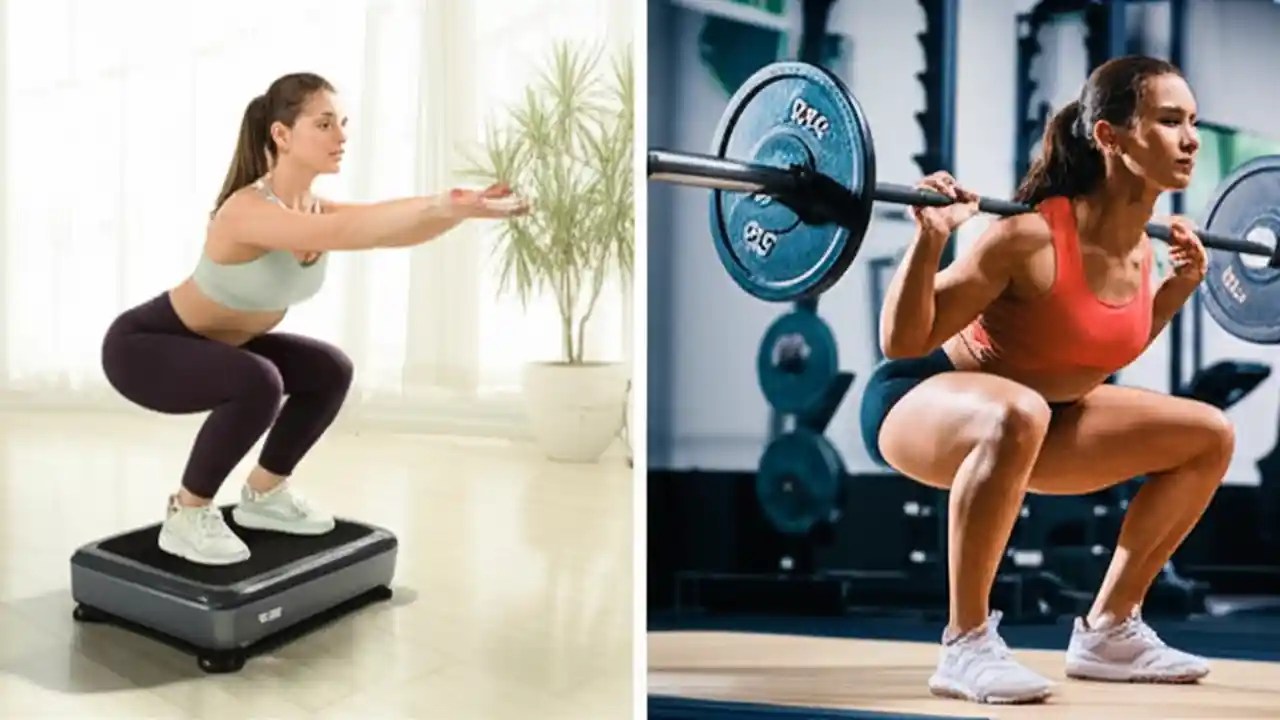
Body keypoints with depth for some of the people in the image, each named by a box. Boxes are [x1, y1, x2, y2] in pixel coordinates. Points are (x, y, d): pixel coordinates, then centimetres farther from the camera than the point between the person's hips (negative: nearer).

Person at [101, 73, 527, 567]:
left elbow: (396, 233, -21)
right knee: (258, 383, -33)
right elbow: (337, 234, -52)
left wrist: (461, 209, -39)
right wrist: (438, 203, -57)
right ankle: (186, 516, -12)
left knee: (330, 371, 6)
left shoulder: (313, 208, -8)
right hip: (143, 345, -9)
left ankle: (263, 494, 21)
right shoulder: (247, 210, -34)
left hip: (215, 345, 9)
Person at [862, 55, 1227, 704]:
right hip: (920, 401, -8)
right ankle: (966, 644, -25)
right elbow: (901, 341, -24)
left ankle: (1107, 629, 14)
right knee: (1015, 415, -43)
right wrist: (930, 239, -36)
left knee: (1209, 436, 6)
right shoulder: (1034, 237, -28)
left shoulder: (1141, 247, -4)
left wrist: (1181, 284, 9)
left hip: (1033, 415, 8)